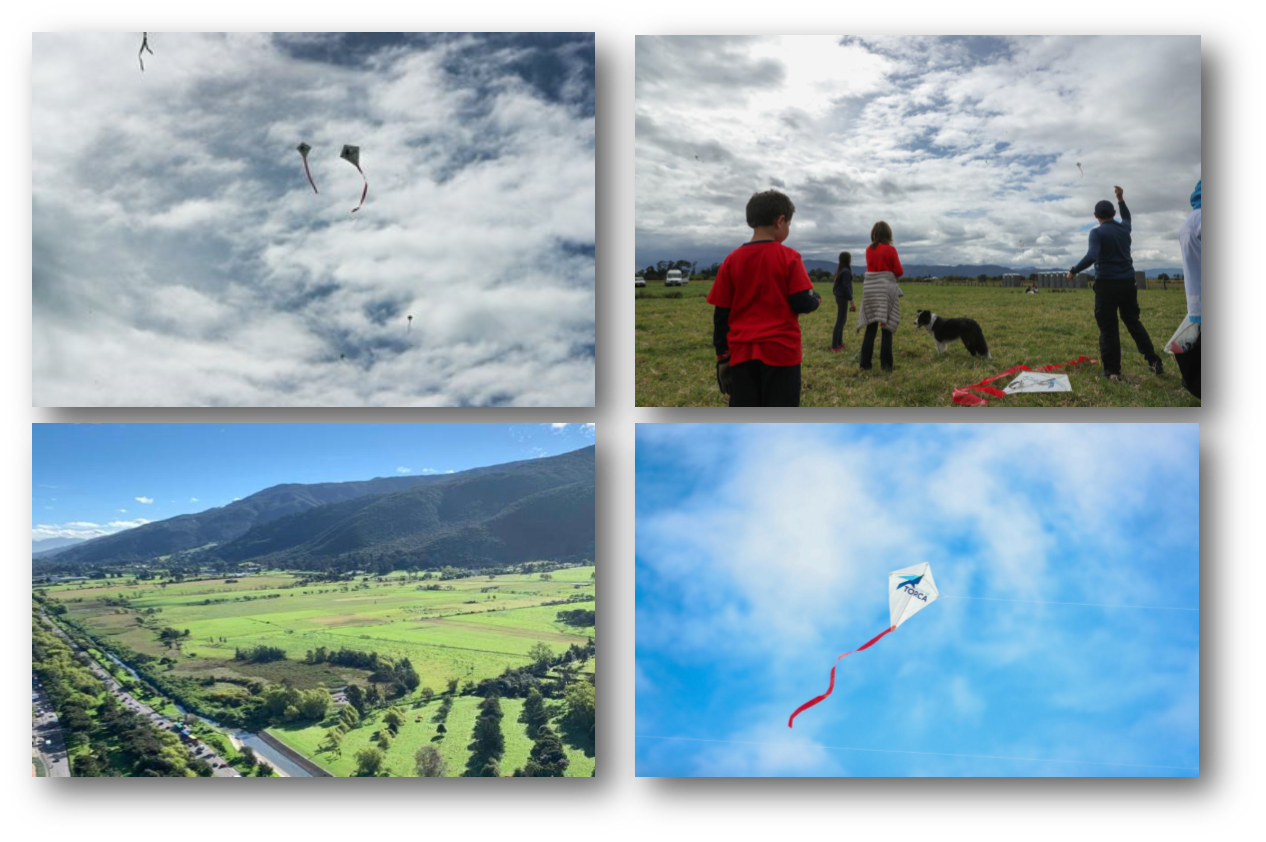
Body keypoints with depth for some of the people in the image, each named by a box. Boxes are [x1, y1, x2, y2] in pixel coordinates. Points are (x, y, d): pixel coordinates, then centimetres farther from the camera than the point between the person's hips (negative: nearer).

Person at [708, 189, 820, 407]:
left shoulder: (732, 260, 4)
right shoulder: (789, 257, -6)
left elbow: (721, 314, 5)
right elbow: (802, 303, -7)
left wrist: (722, 357, 12)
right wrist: (816, 299, 16)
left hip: (742, 354, 3)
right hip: (781, 351, -3)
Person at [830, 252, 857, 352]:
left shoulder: (839, 270, 10)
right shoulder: (846, 271, -17)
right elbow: (846, 287, -20)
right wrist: (851, 301, -17)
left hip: (839, 297, 9)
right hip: (843, 298, -9)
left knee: (842, 320, 18)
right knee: (840, 321, -6)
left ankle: (839, 343, 25)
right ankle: (834, 346, -5)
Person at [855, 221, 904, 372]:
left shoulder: (869, 250, 6)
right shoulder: (890, 250, -6)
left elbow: (872, 267, 10)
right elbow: (899, 271, -4)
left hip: (870, 289, 4)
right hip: (886, 289, -4)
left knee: (870, 329, 7)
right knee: (887, 328, 1)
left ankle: (865, 364, 5)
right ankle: (886, 364, -2)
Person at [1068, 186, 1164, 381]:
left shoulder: (1097, 233, -10)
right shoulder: (1124, 228, 8)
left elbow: (1092, 256, -25)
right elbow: (1126, 217, 35)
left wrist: (1074, 271, -17)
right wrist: (1121, 199, 39)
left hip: (1106, 283, -5)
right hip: (1127, 282, 5)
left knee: (1108, 328, -2)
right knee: (1133, 322, 17)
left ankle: (1112, 370, -4)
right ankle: (1153, 361, 13)